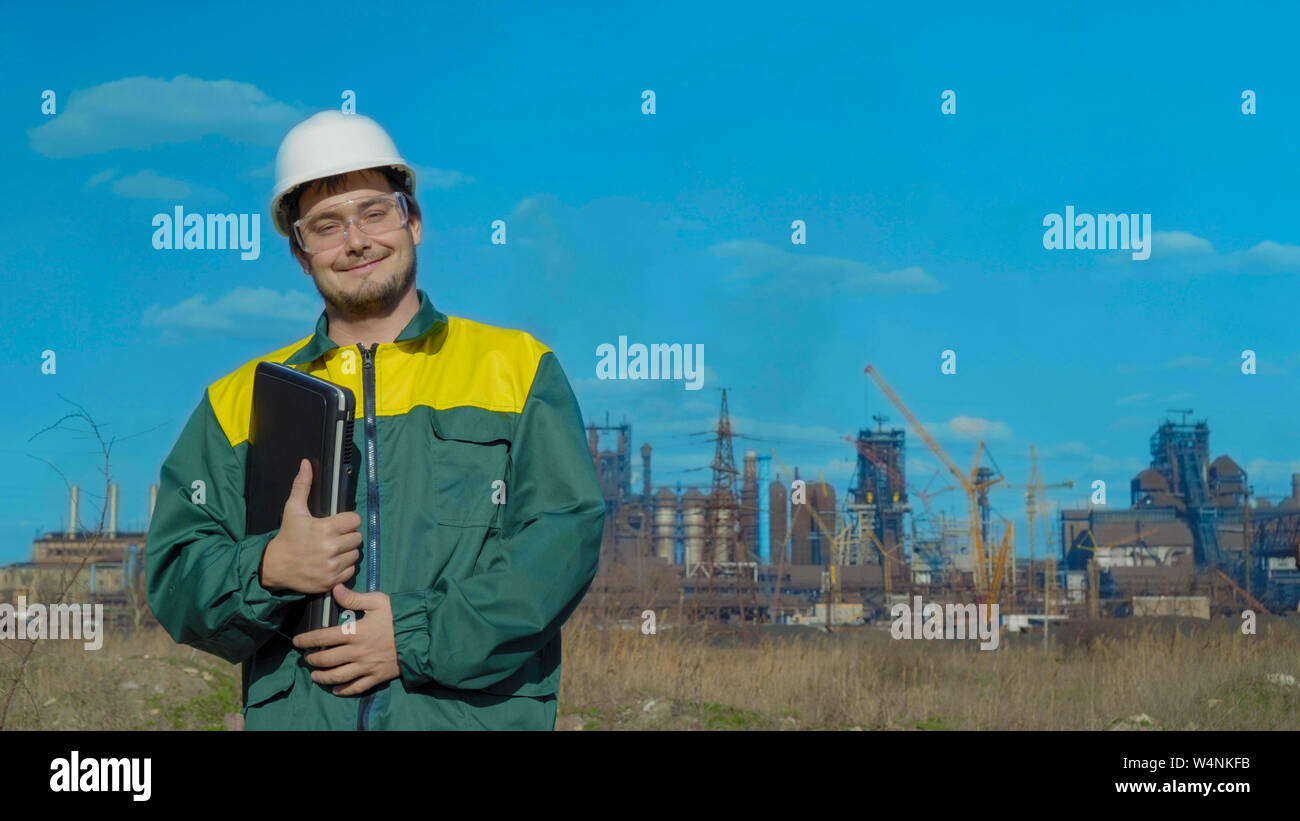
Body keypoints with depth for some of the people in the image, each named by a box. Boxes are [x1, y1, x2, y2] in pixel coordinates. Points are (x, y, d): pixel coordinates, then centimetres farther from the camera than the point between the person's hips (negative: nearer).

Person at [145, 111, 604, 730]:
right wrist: (269, 568, -10)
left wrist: (419, 635, -10)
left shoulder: (518, 369, 11)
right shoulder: (238, 401, 16)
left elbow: (566, 534, 0)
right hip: (295, 715, 3)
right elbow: (173, 577, 11)